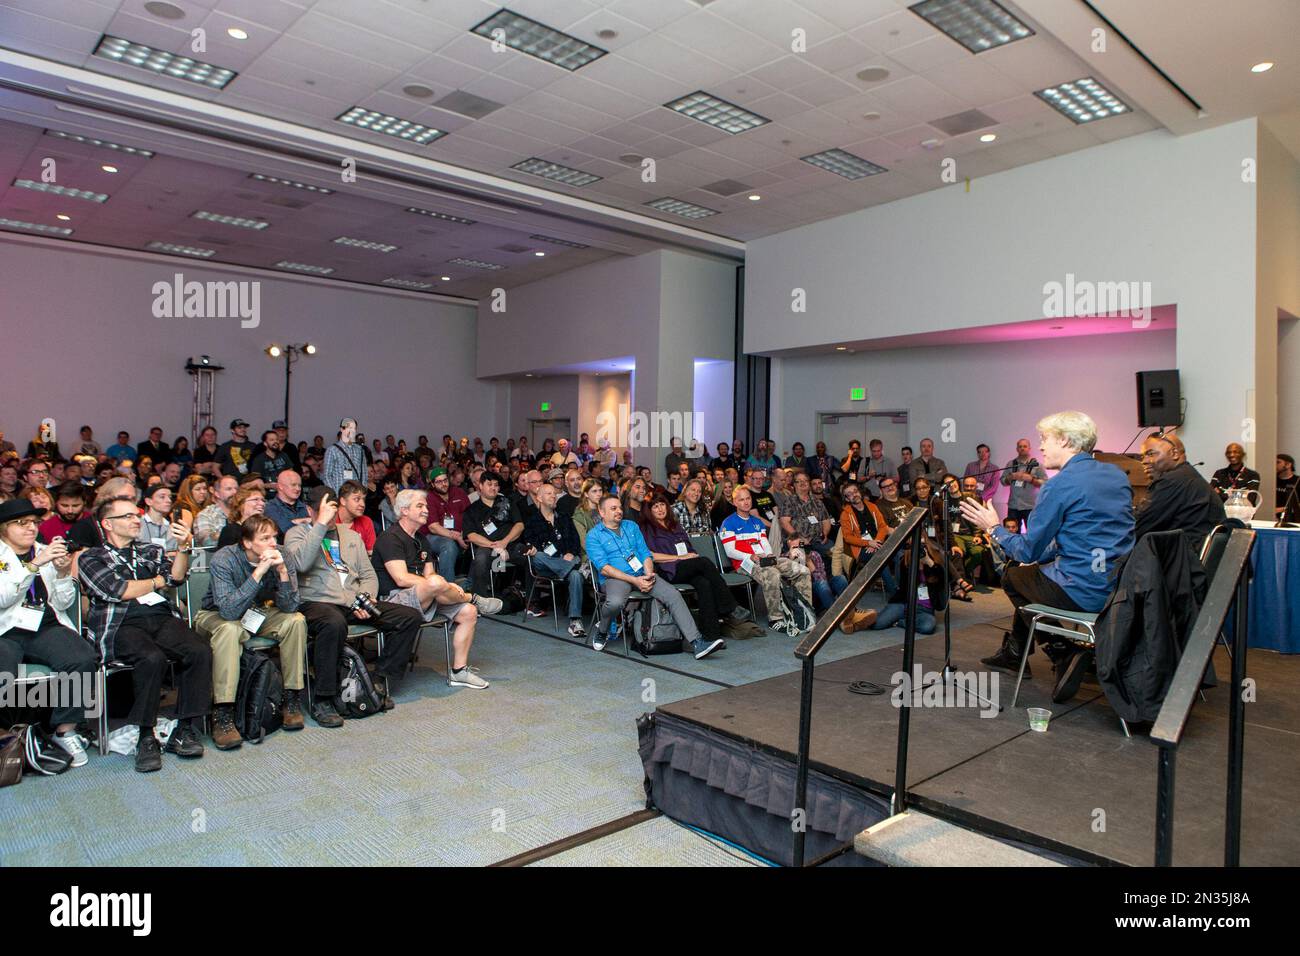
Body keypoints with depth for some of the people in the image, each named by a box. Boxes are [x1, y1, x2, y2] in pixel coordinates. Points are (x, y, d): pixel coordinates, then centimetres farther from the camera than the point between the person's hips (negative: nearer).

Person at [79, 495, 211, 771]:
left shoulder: (150, 552, 28)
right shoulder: (91, 558, 16)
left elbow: (176, 577, 9)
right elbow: (118, 590, 0)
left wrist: (182, 547, -7)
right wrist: (158, 581, 12)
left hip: (163, 618, 4)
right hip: (121, 624, -3)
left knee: (200, 651, -27)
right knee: (152, 658, -36)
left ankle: (184, 731, -20)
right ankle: (146, 739, -22)